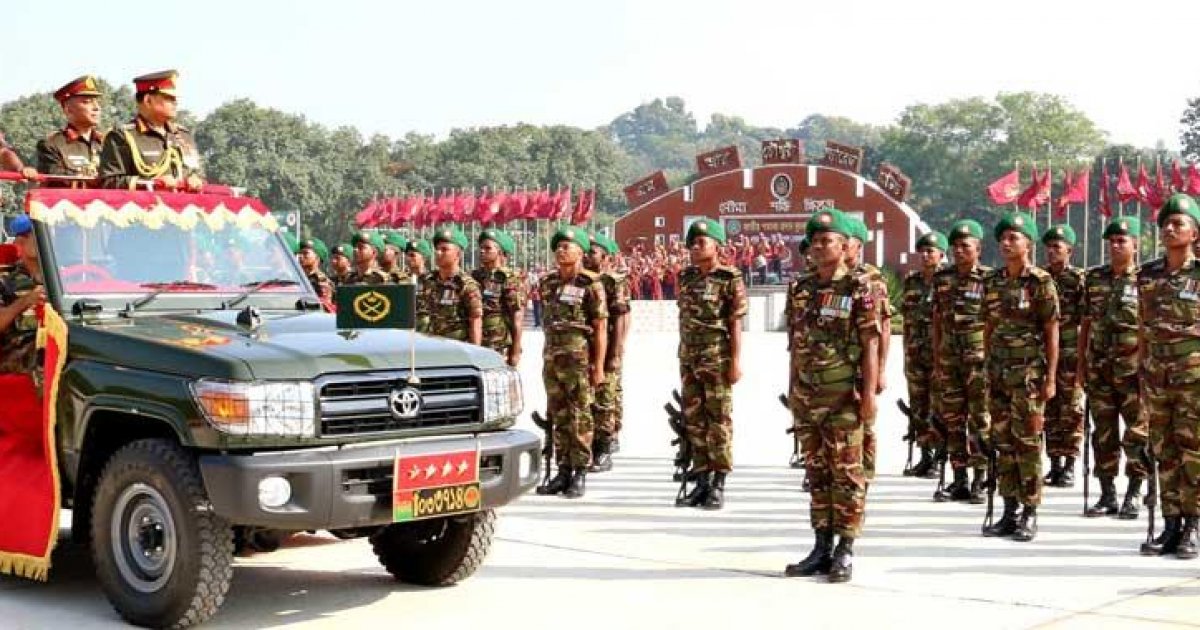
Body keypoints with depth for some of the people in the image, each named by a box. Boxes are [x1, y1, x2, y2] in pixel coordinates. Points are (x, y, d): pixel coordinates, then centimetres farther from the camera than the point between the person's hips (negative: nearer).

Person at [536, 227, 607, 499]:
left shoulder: (590, 285, -5)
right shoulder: (549, 283, 13)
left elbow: (601, 328, -7)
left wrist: (598, 365, -12)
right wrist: (545, 357, 16)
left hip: (579, 358, -6)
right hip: (551, 357, 6)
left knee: (579, 417, -3)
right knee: (558, 416, 9)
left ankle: (580, 474, 3)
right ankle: (563, 471, 16)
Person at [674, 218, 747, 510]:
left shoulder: (729, 279, -7)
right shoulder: (686, 278, 11)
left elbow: (736, 323, -9)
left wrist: (736, 360, -13)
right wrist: (682, 357, 15)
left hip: (717, 359, -6)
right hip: (689, 358, 6)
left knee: (719, 420, -1)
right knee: (693, 420, 9)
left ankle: (718, 485, 5)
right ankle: (702, 482, 17)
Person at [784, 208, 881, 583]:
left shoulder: (859, 289, -5)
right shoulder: (800, 289, 11)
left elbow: (870, 345, -8)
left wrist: (869, 392, -13)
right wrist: (792, 389, 14)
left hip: (844, 395, -6)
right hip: (806, 395, 6)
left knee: (847, 472, 0)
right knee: (816, 471, 10)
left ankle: (845, 551, 5)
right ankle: (822, 548, 18)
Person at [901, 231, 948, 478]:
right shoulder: (911, 281, 12)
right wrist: (907, 352, 14)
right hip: (915, 352, 5)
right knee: (918, 406, 7)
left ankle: (939, 459, 3)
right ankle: (925, 457, 14)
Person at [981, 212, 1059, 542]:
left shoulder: (1041, 283, -6)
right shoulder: (993, 283, 10)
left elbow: (1052, 332, -7)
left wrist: (1051, 377, -11)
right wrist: (987, 368, 12)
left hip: (1029, 372, -6)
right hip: (999, 372, 6)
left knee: (1027, 442, -3)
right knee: (1002, 441, 8)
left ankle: (1029, 514, 5)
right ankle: (1009, 512, 16)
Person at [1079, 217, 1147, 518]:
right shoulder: (1094, 278, 9)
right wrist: (1081, 360, 10)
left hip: (1134, 370, -4)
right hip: (1099, 369, 4)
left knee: (1137, 436, 0)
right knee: (1103, 435, 8)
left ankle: (1133, 496, 9)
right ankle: (1108, 495, 17)